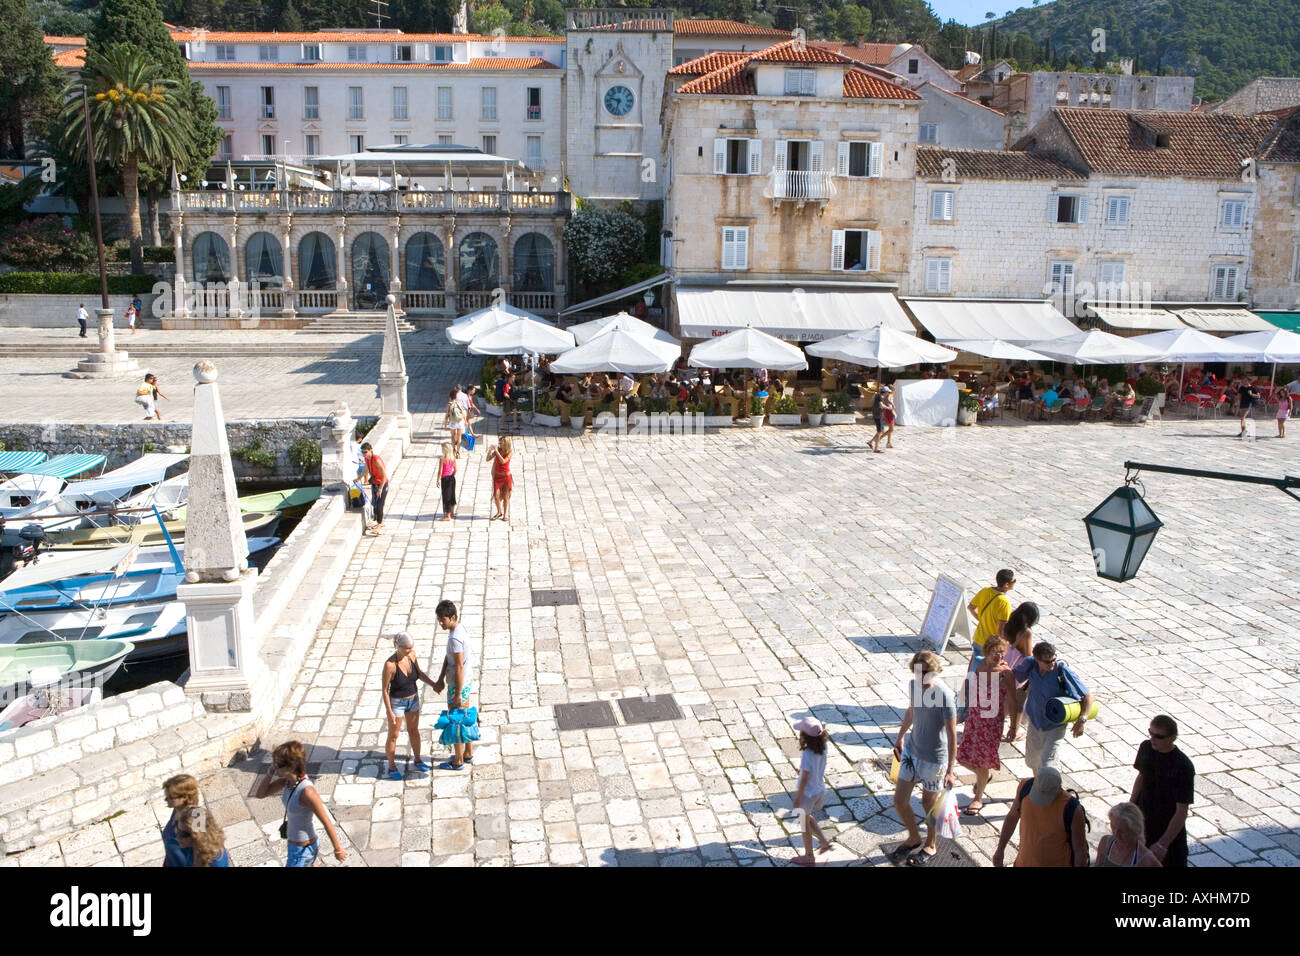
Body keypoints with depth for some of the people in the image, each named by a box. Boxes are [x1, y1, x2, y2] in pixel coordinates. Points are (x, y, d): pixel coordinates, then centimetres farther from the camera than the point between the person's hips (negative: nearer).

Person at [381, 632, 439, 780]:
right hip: (397, 702, -6)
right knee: (393, 736, 12)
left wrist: (433, 685, -6)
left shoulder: (411, 655, -13)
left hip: (413, 699, 6)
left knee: (414, 730, 22)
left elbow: (419, 673, 6)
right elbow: (385, 690, -20)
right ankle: (392, 768, 30)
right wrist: (389, 713, -17)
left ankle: (417, 761, 41)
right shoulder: (390, 664, -29)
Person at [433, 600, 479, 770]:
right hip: (468, 681, 9)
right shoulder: (459, 630, 2)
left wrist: (458, 694, -20)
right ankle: (468, 754, 36)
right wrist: (440, 679, 9)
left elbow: (459, 667, -25)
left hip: (459, 686, -9)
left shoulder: (455, 638, -28)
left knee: (455, 721, 6)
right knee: (466, 719, 21)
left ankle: (458, 761, 20)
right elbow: (448, 658, 9)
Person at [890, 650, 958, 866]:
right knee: (899, 801, 11)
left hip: (934, 758, -6)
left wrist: (950, 771, -20)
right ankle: (914, 838, 39)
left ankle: (931, 845, 40)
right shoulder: (914, 685, -6)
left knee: (929, 804, 14)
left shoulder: (945, 696, -26)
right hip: (911, 750, 6)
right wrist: (900, 737, 25)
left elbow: (952, 734, -21)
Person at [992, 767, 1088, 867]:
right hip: (1027, 862, 4)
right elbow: (1013, 815, 0)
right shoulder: (1027, 786, -19)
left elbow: (1080, 850, -18)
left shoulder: (1072, 809, -32)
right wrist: (1000, 849, 8)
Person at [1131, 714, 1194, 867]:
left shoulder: (1183, 767, -25)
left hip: (1169, 828, -5)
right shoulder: (1145, 748, -8)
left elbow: (1182, 811, -23)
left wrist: (1163, 844, -25)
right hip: (1142, 822, 5)